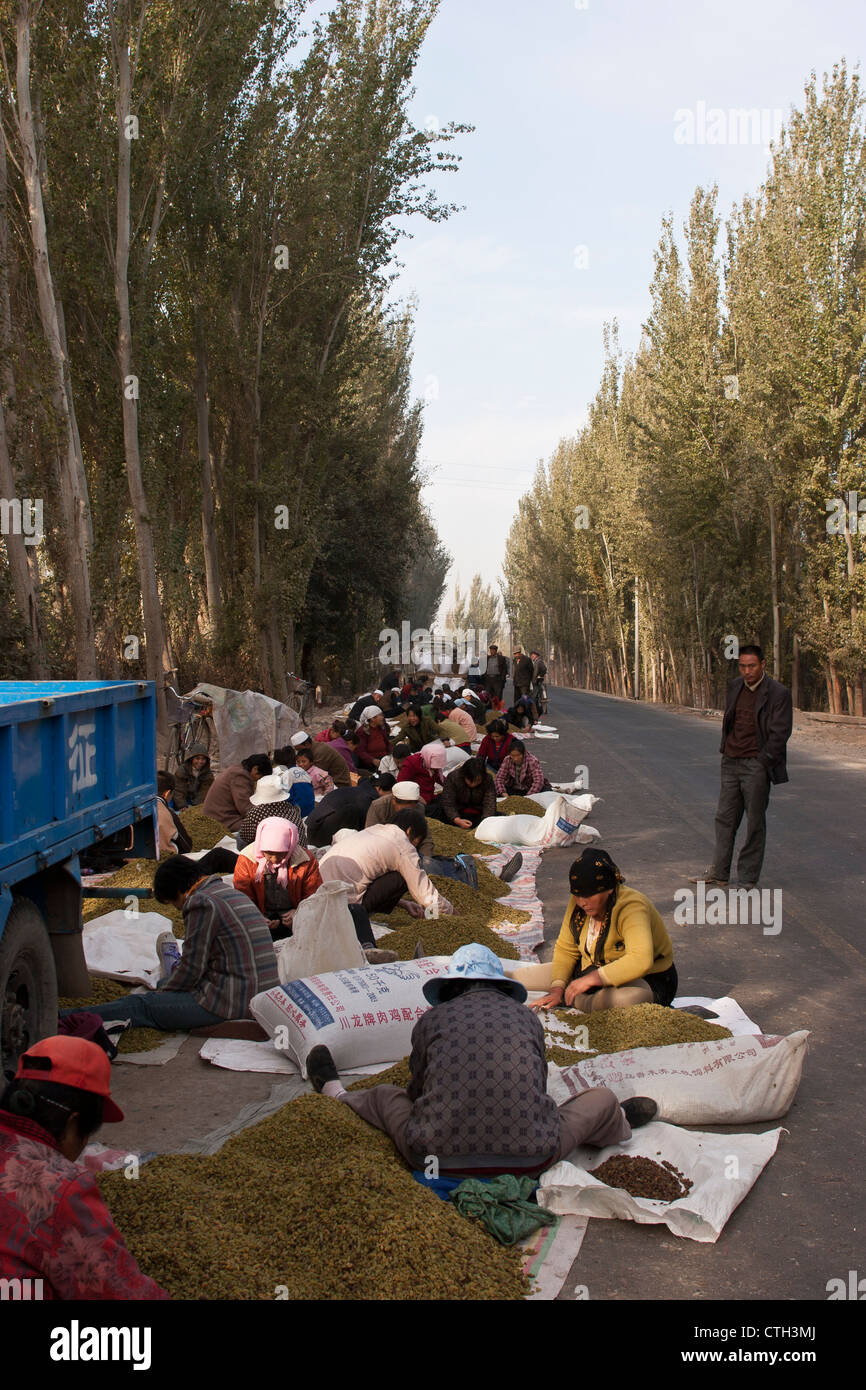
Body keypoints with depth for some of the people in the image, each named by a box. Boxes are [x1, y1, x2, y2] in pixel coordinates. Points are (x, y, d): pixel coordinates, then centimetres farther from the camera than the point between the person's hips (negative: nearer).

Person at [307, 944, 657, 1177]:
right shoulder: (527, 1017, 10)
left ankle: (337, 1095, 56)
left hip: (439, 1158, 0)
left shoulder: (432, 1019, 6)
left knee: (385, 1096, 30)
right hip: (530, 1161, 0)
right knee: (603, 1097, 24)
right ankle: (619, 1123, 54)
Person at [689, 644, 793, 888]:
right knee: (725, 818, 12)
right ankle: (719, 872, 23)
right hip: (731, 763, 6)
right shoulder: (735, 686, 9)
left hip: (756, 765, -6)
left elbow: (780, 733, -11)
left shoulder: (778, 693, -10)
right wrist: (725, 751, 12)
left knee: (755, 824, 2)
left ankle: (748, 879, 11)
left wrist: (761, 763, -12)